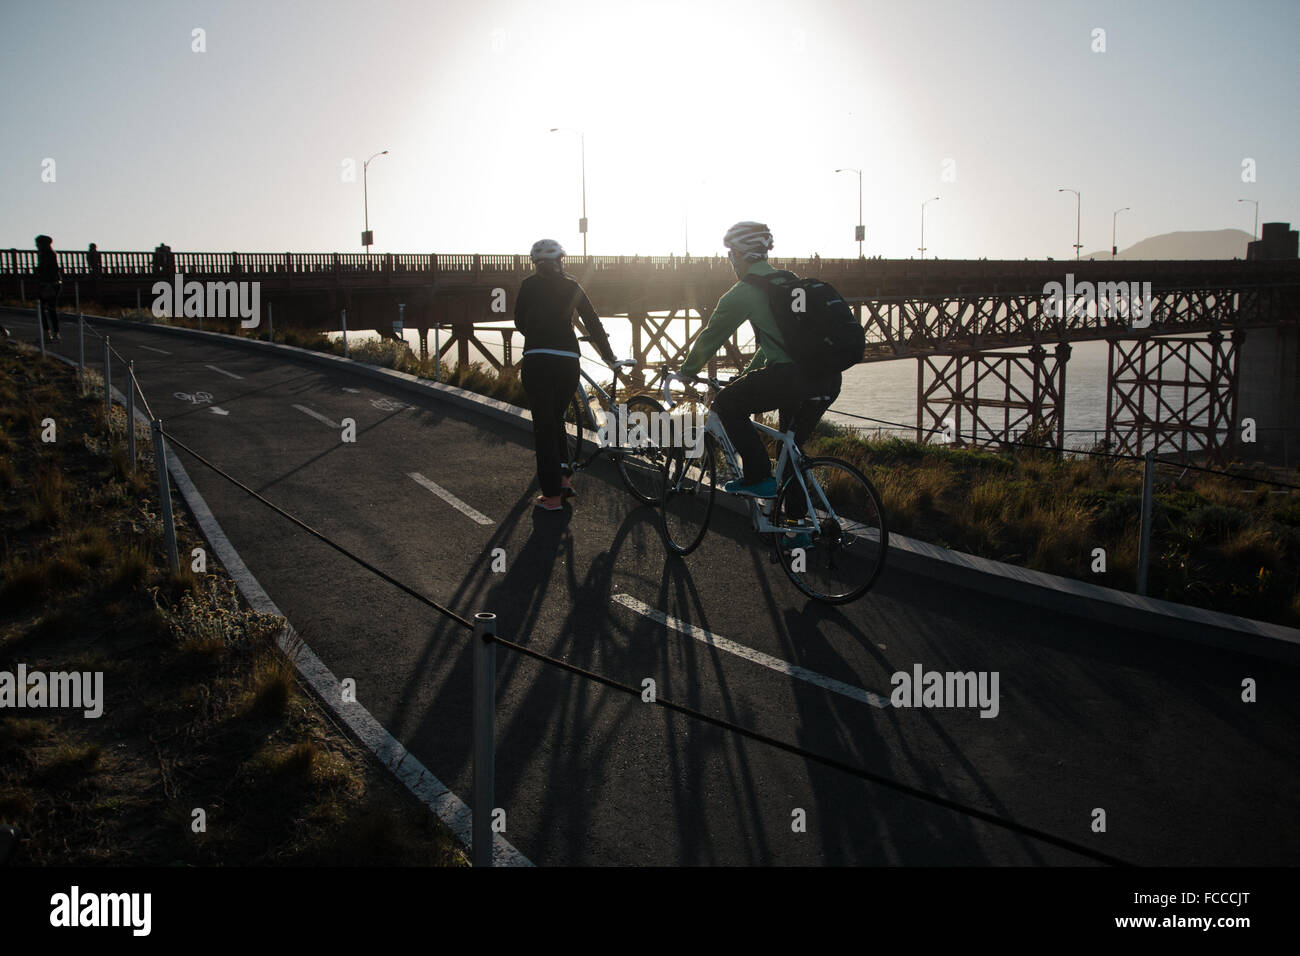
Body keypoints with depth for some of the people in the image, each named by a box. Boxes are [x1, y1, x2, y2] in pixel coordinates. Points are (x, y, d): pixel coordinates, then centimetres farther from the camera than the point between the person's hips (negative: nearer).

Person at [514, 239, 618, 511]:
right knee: (557, 419, 22)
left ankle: (552, 495, 1)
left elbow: (520, 322, 13)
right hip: (568, 360, 2)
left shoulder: (529, 285, 5)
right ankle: (563, 475, 13)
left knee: (544, 426, 2)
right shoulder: (571, 286, 9)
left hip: (537, 360, -2)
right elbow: (592, 321, 10)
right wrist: (608, 355, 18)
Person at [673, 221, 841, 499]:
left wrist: (685, 373, 23)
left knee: (726, 404, 9)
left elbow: (711, 337, 8)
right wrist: (747, 375, 41)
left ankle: (759, 479, 6)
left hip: (793, 376, -8)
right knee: (792, 447, 26)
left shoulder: (743, 293, -1)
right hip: (829, 380, 8)